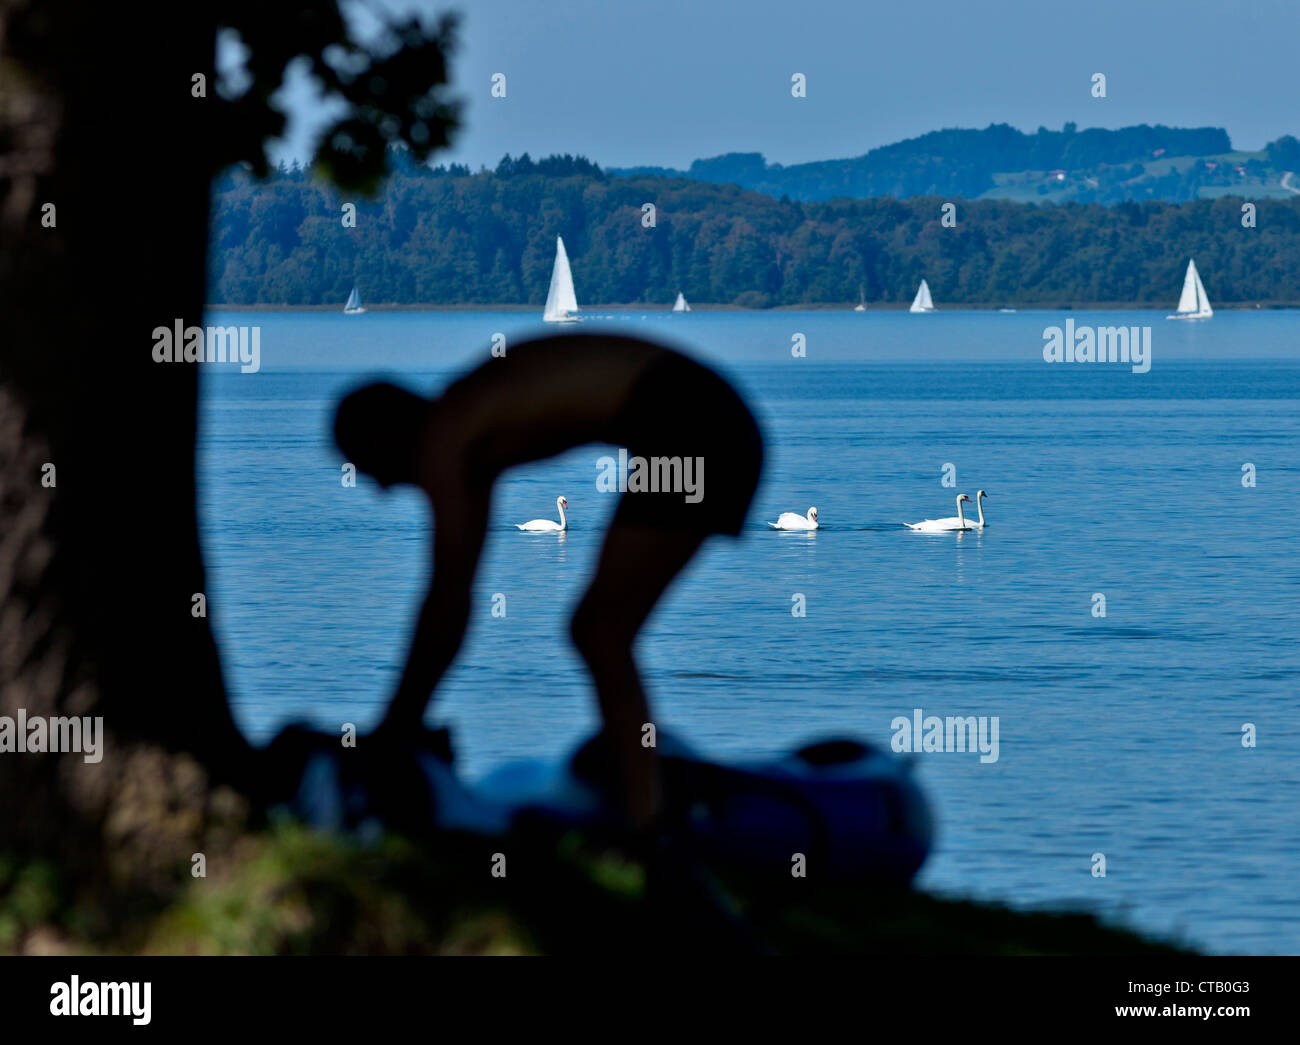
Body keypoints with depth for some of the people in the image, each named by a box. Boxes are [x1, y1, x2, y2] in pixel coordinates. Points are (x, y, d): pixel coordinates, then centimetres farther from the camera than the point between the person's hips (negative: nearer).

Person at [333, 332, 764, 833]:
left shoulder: (437, 443, -3)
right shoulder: (470, 420, 23)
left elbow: (449, 600, -3)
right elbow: (457, 584, 28)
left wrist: (400, 718, 5)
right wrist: (407, 710, 30)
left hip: (682, 430, -9)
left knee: (602, 636, -5)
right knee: (597, 632, 16)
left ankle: (643, 827, -11)